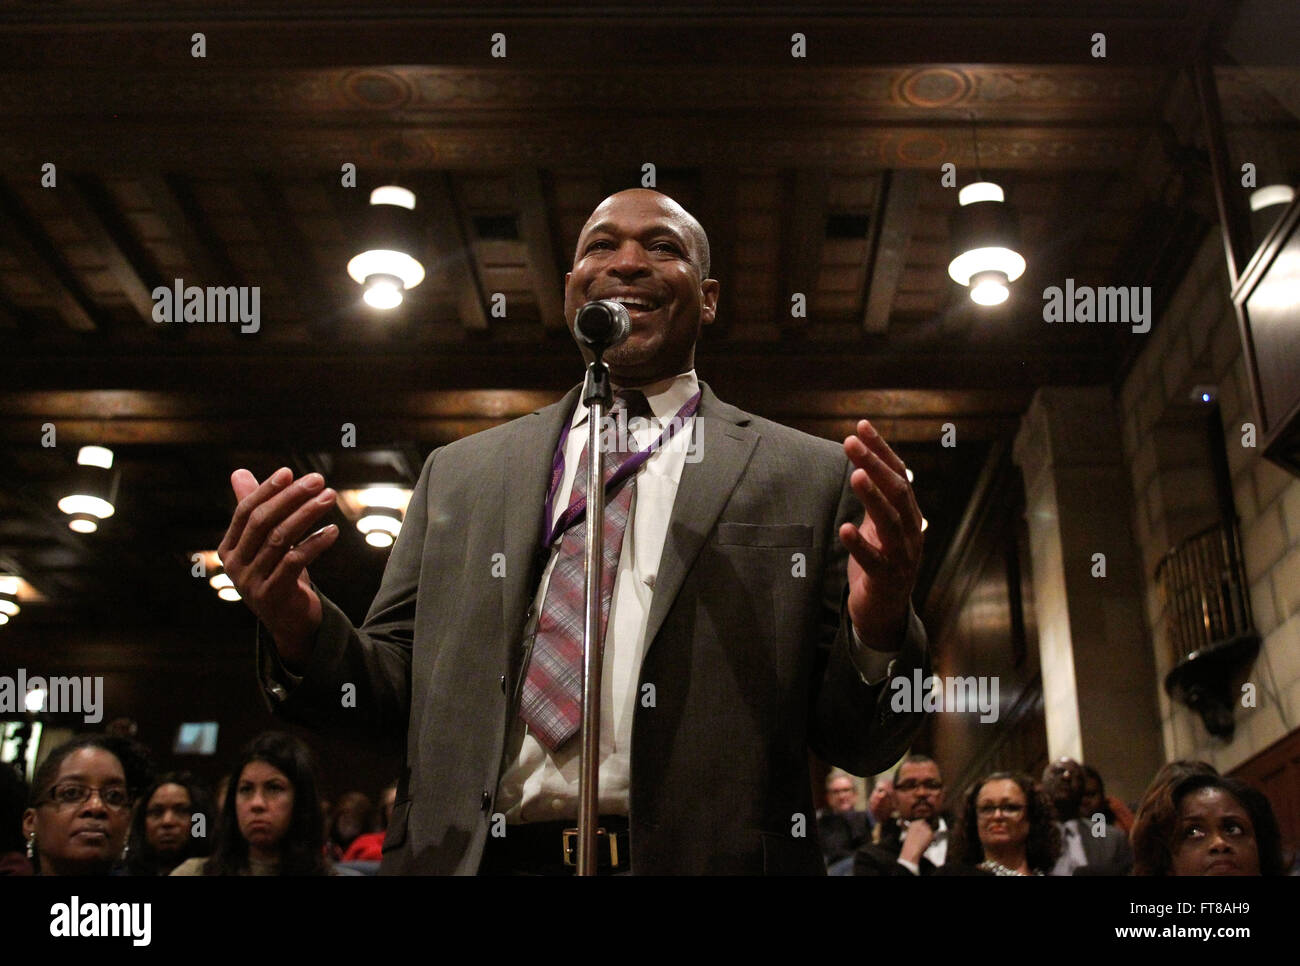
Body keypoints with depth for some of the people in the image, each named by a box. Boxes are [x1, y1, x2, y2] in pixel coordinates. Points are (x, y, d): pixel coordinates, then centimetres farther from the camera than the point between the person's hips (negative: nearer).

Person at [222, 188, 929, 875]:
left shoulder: (810, 477, 0)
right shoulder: (458, 474, 8)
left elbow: (857, 745, -1)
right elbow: (394, 701, 9)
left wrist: (880, 632, -21)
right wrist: (302, 633, -11)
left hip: (705, 855, -1)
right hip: (470, 856, 2)